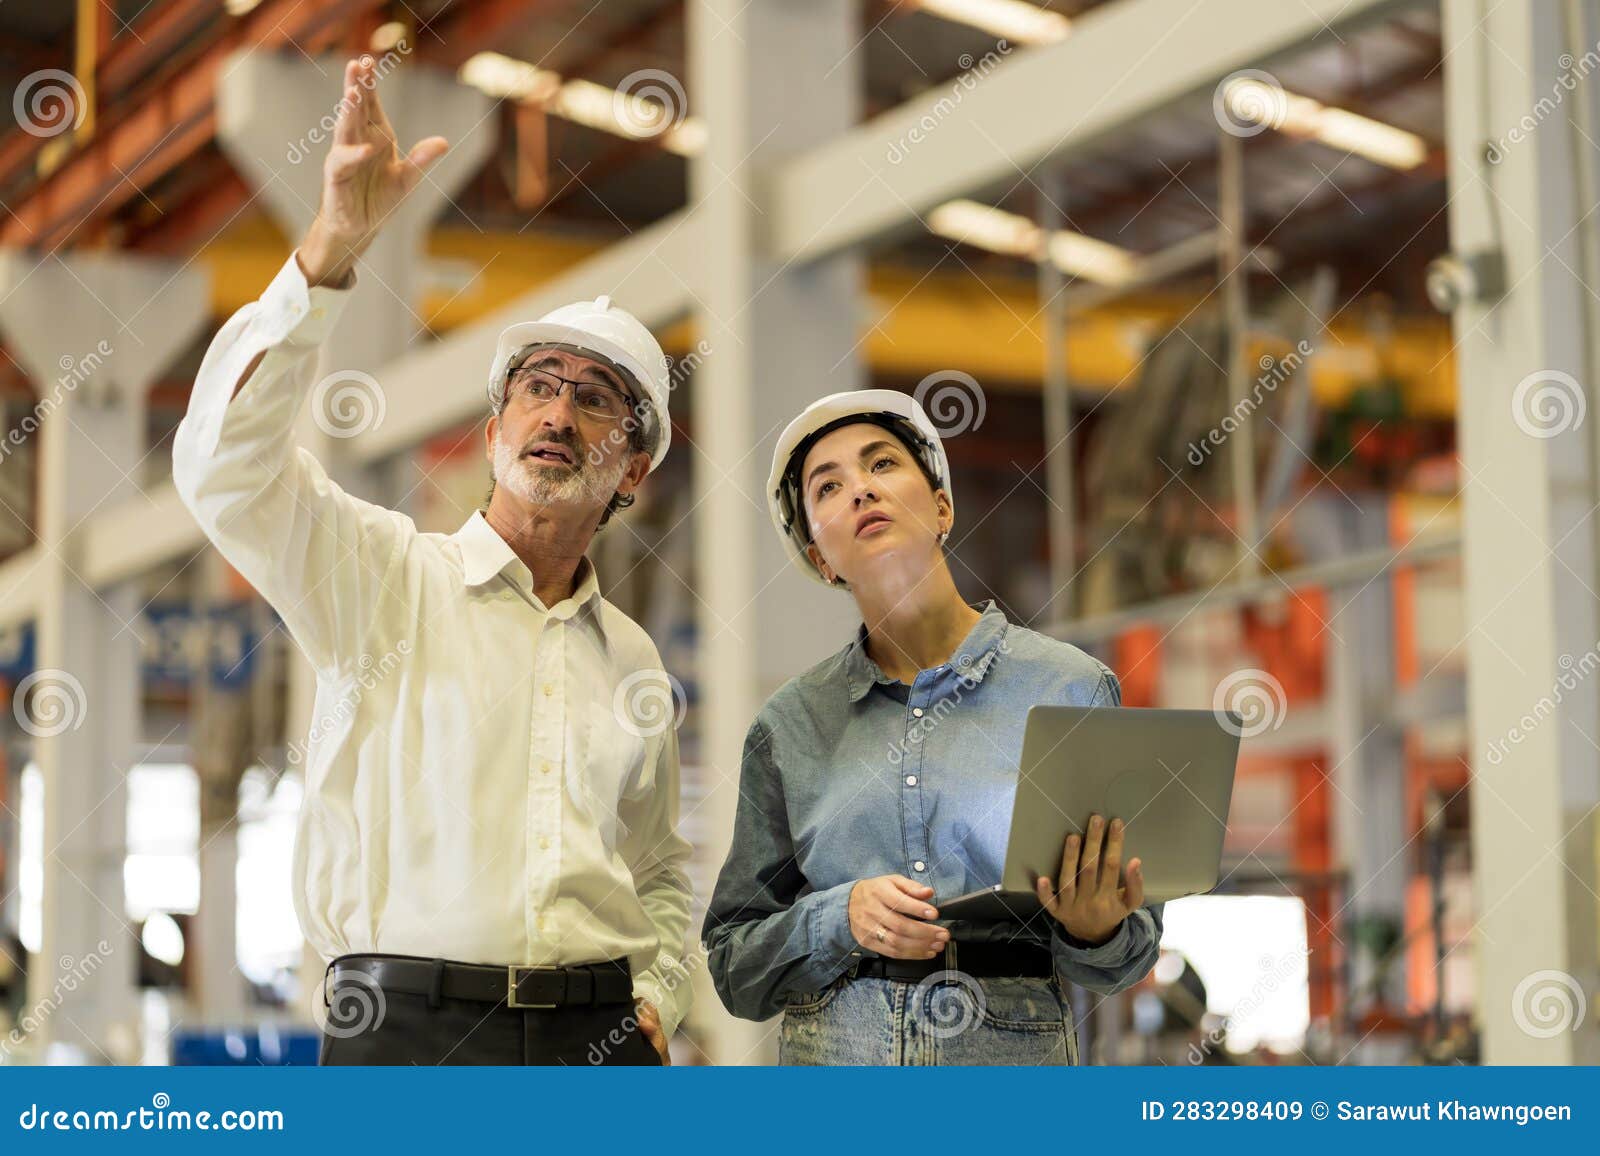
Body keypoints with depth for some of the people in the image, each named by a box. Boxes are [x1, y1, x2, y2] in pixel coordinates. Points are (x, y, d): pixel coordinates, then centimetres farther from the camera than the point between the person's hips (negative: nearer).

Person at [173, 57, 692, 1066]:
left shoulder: (634, 660, 18)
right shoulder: (388, 574, 5)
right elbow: (226, 465, -13)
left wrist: (656, 1005, 6)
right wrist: (336, 243, -20)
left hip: (600, 1033, 4)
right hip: (409, 1025, -3)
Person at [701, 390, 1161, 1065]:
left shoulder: (1068, 690, 0)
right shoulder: (789, 727, 5)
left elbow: (1127, 955, 4)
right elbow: (733, 966, 7)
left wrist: (1094, 932, -17)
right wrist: (841, 920, -11)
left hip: (1013, 1052, 0)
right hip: (833, 1052, 0)